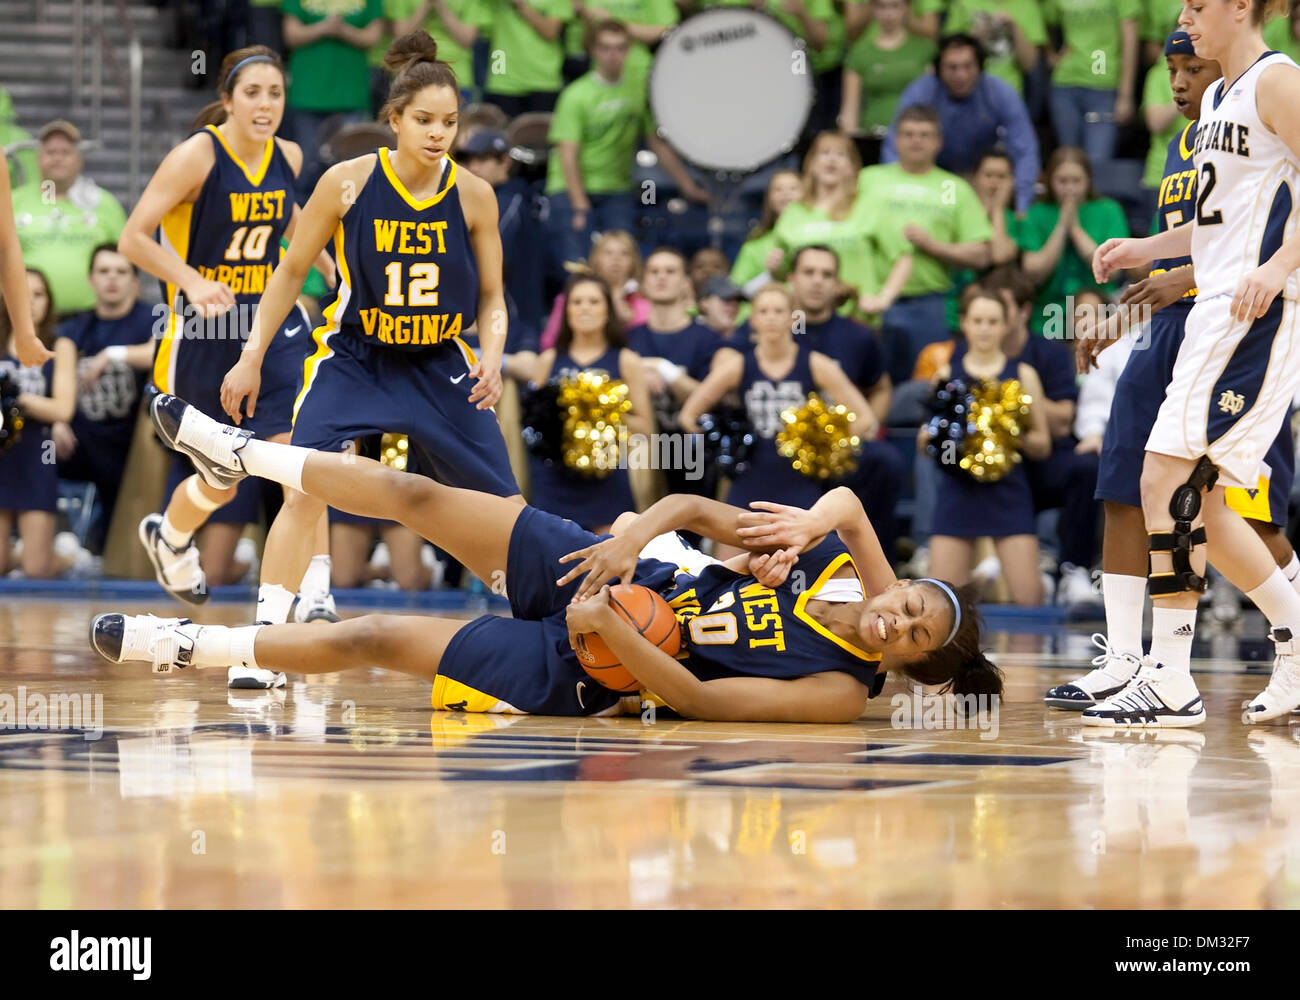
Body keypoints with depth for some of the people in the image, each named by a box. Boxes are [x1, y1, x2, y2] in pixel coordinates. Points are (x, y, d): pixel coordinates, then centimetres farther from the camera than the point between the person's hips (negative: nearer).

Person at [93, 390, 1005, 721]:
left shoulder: (841, 693, -23)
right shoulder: (844, 561, -8)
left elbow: (697, 700, -26)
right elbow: (696, 508, -2)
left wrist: (609, 629, -32)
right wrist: (639, 532, -18)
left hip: (574, 671, -5)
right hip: (626, 574, 5)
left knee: (378, 638, -7)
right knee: (417, 496, 2)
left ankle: (194, 648, 12)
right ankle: (243, 455, 25)